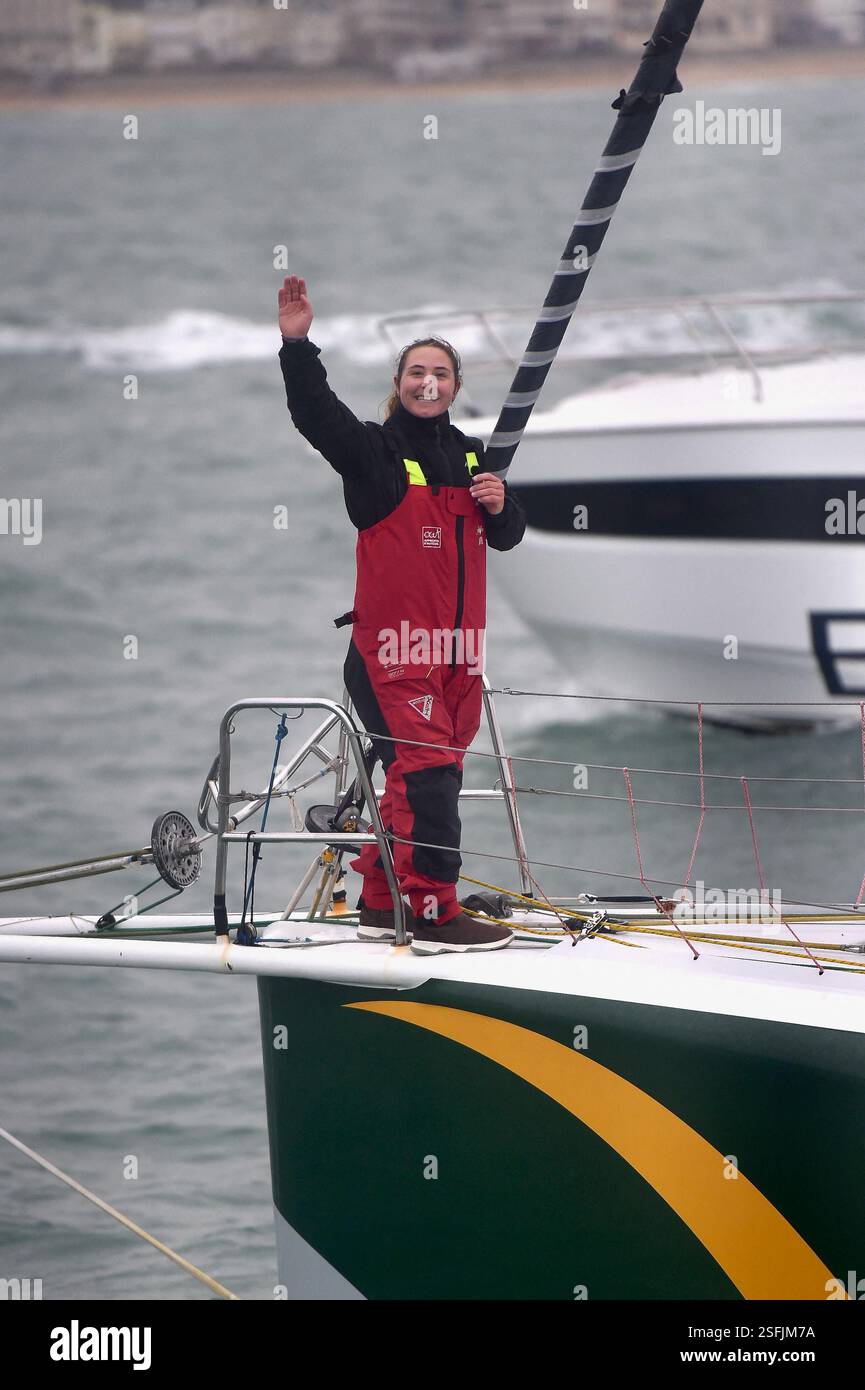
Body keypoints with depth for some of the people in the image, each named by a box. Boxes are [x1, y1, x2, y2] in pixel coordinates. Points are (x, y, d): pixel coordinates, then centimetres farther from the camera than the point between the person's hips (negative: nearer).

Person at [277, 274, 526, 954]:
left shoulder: (469, 455, 16)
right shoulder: (374, 451, -3)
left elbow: (507, 537, 21)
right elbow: (316, 413, -19)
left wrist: (500, 507, -2)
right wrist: (298, 345, -32)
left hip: (457, 648, 7)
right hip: (394, 643, -7)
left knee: (419, 775, 11)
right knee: (426, 770, -14)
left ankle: (381, 903, 21)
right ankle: (433, 912, -14)